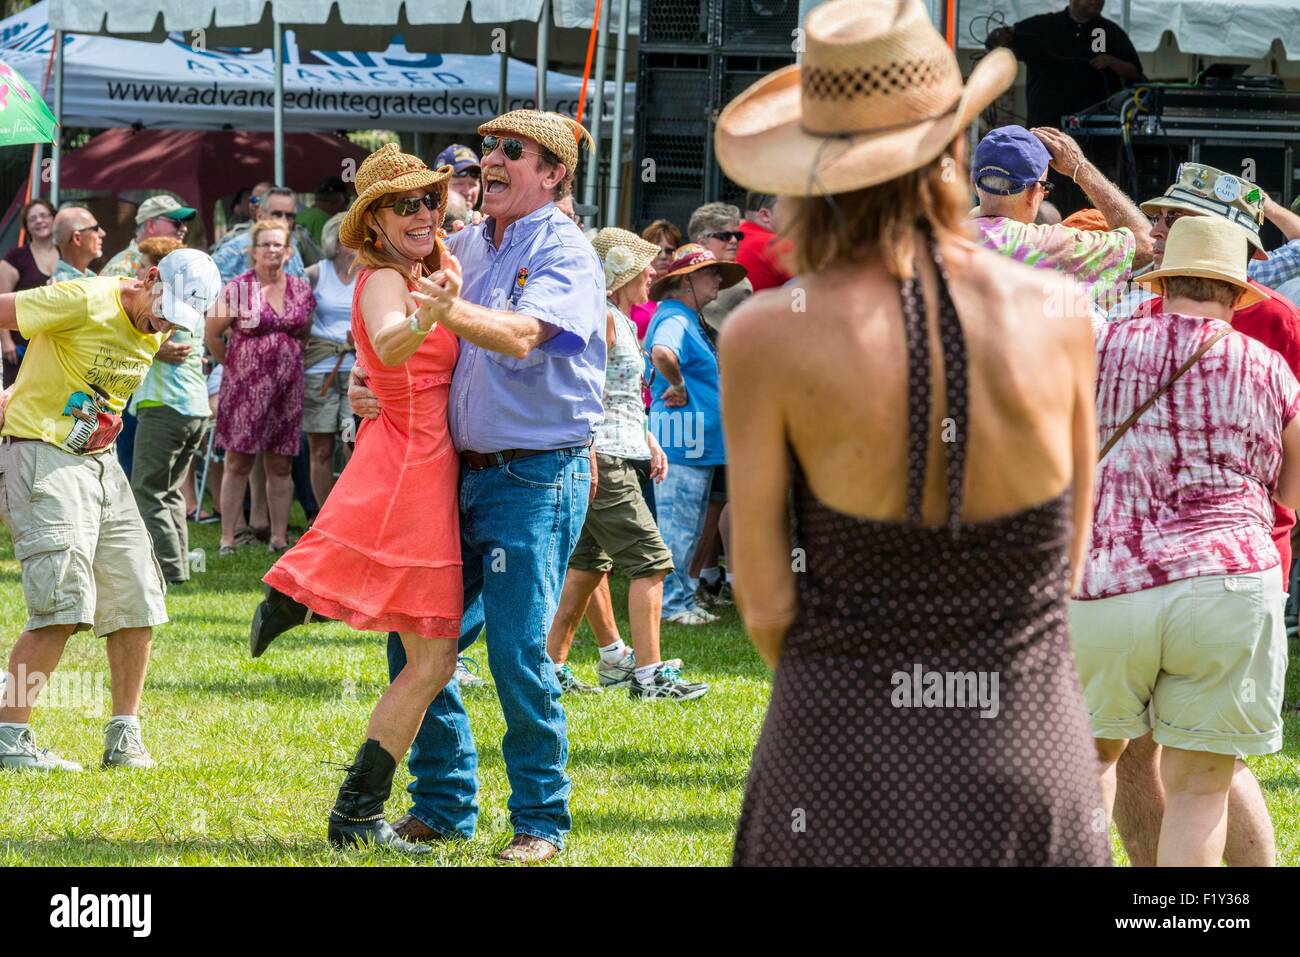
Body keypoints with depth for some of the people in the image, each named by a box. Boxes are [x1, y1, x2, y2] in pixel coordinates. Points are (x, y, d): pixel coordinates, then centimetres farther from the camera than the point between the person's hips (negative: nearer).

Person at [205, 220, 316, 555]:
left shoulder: (301, 290, 8)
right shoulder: (237, 288, -3)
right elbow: (212, 334, 2)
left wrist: (290, 362, 10)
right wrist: (234, 364, 6)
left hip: (287, 387, 3)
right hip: (246, 386, -3)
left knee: (281, 466, 6)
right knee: (238, 464, -2)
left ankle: (279, 537, 10)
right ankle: (227, 538, 0)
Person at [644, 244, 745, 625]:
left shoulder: (691, 320, 18)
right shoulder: (674, 319, -16)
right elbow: (662, 353, -39)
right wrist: (678, 387, -24)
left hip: (699, 445, 11)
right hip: (682, 441, -11)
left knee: (689, 528, 15)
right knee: (677, 526, -6)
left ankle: (684, 600, 22)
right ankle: (672, 603, -2)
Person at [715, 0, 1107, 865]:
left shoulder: (768, 339, -11)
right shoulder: (1060, 315, -4)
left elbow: (766, 604, -4)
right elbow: (1066, 564, 7)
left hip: (845, 769, -2)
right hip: (1032, 761, 2)